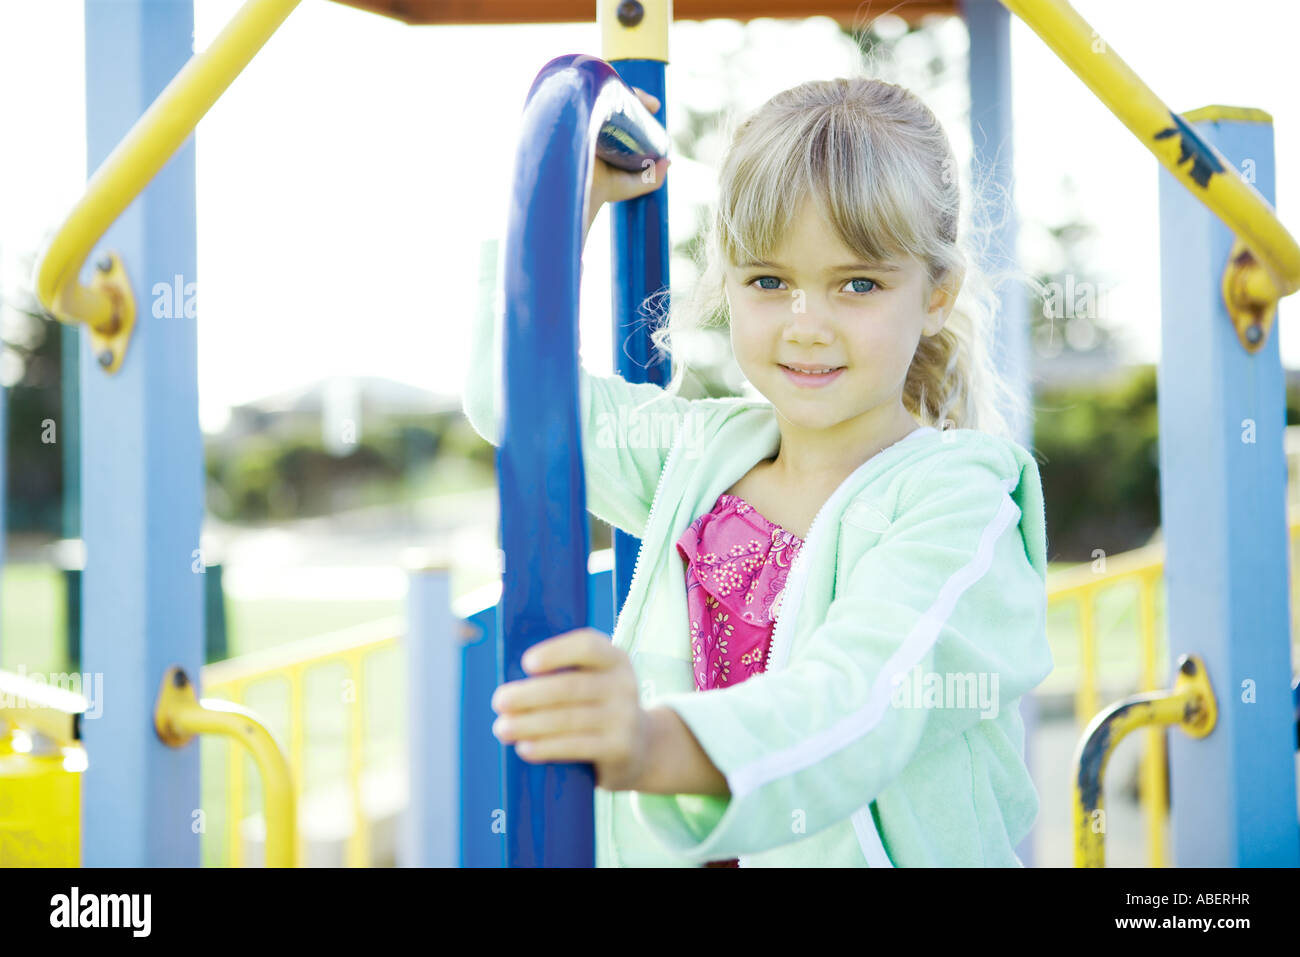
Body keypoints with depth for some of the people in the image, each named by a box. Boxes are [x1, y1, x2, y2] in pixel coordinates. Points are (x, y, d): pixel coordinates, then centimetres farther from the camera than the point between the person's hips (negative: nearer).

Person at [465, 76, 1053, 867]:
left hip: (878, 854, -5)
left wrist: (662, 745, -45)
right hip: (672, 850, 5)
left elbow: (859, 704, -28)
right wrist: (573, 195, 12)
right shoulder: (703, 453, 7)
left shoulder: (955, 501, -12)